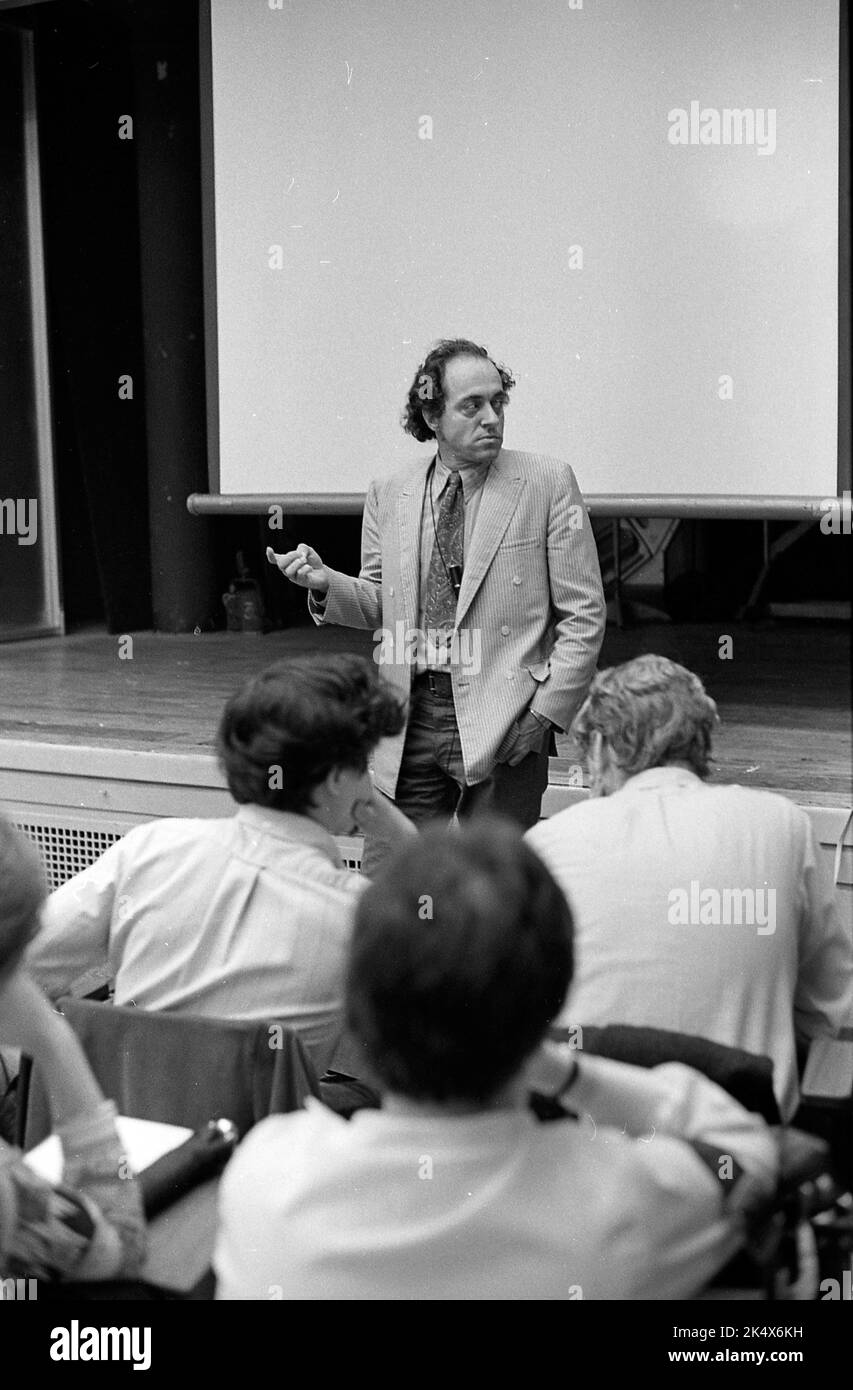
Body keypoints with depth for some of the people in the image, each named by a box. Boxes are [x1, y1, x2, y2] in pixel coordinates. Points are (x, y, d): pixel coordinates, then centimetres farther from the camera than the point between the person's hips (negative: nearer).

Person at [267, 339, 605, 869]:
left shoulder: (548, 483, -1)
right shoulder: (388, 494, 9)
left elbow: (583, 615, 0)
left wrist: (546, 712, -8)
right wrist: (325, 583, -4)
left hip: (505, 724, -2)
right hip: (411, 723, 3)